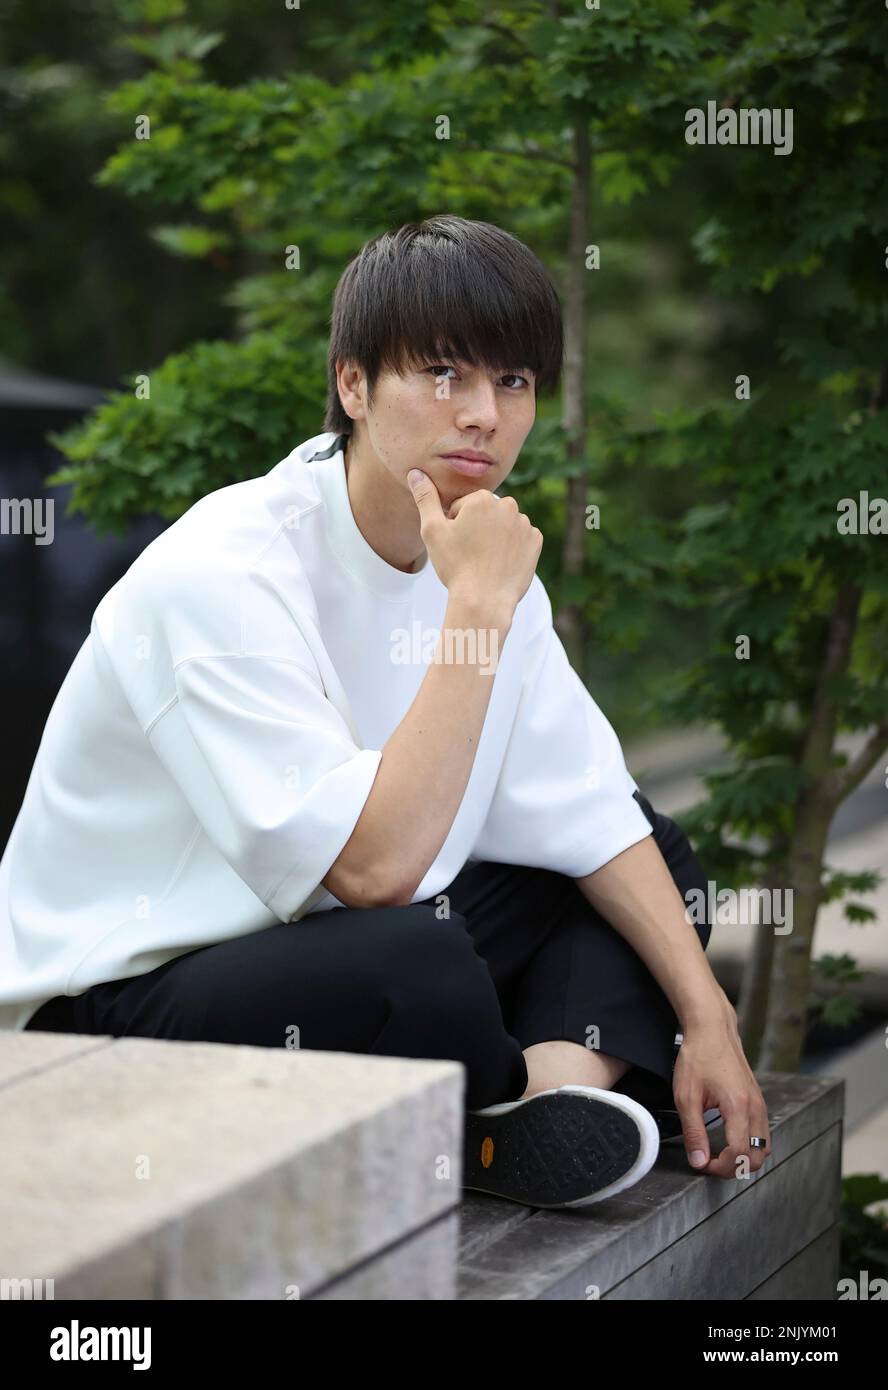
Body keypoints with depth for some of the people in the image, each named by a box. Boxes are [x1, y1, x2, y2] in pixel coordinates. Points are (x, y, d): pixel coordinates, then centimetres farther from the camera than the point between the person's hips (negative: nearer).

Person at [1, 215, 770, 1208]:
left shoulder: (480, 558, 2)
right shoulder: (221, 578, -23)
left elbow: (588, 815, 6)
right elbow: (376, 865, -31)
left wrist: (707, 1016, -4)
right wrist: (478, 609, -28)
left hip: (334, 948, 9)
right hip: (120, 1002, -9)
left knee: (654, 851, 7)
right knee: (419, 961, -37)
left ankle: (562, 1089, -17)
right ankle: (513, 1107, -6)